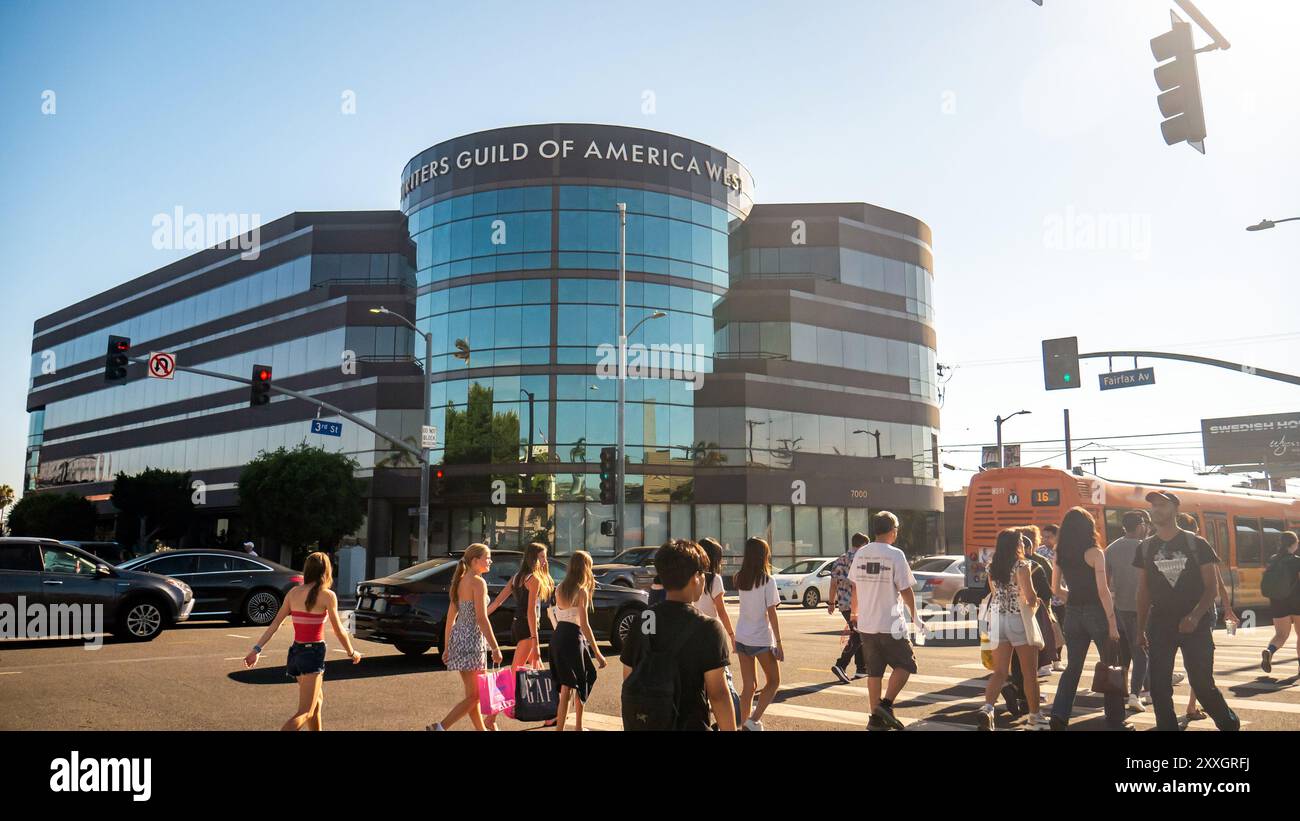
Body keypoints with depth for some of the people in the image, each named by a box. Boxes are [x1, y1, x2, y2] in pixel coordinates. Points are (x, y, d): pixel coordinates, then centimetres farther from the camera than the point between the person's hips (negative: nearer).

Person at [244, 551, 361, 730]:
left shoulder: (293, 593, 5)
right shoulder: (327, 595, -10)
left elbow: (275, 623, 1)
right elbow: (339, 630, -6)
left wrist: (257, 649, 4)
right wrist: (352, 652, 8)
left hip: (296, 652, 7)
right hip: (314, 653, -7)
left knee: (317, 702, 24)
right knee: (304, 713, -8)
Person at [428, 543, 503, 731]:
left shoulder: (460, 581, 13)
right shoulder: (478, 582, -12)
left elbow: (450, 618, 14)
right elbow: (481, 619, -18)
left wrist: (447, 648, 18)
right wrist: (495, 648, -15)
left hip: (458, 637, 9)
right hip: (472, 639, -9)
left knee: (472, 692, 16)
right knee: (474, 696, -2)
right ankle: (439, 727, -8)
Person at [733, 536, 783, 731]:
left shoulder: (740, 579, 1)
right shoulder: (767, 580, -14)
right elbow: (772, 614, -13)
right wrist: (779, 643, -8)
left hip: (742, 638, 5)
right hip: (761, 639, -5)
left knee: (748, 686, 14)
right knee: (773, 681, 12)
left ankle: (744, 723, 14)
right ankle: (754, 720, -2)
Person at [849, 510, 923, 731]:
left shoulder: (860, 553, 5)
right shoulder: (895, 555, -12)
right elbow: (905, 590, -10)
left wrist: (854, 612, 28)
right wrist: (915, 616, 4)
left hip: (866, 624, 6)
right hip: (890, 624, -6)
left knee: (874, 671, 13)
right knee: (905, 665, 9)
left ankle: (876, 717, 15)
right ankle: (886, 704, -4)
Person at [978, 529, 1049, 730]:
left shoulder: (992, 568, 7)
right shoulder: (1021, 566, -12)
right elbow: (1031, 597, -16)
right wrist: (1035, 601, 5)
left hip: (997, 620, 5)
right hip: (1019, 619, -5)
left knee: (999, 672, 4)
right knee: (1029, 671, 10)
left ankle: (987, 707, -17)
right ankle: (1035, 717, 21)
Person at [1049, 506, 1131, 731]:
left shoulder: (1060, 554, 5)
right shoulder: (1094, 553, -11)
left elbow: (1056, 589, 10)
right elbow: (1103, 591, -15)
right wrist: (1112, 623, -12)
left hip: (1072, 614, 5)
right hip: (1096, 613, -5)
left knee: (1073, 667, 12)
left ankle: (1059, 716, 2)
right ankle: (1115, 721, 16)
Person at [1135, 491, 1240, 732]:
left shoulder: (1196, 544, -2)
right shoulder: (1146, 547, 7)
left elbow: (1211, 587, -4)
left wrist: (1195, 617, -18)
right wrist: (1141, 628, 6)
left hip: (1195, 625, -3)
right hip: (1160, 625, 3)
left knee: (1202, 684, -2)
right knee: (1159, 687, 1)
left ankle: (1230, 724, 22)